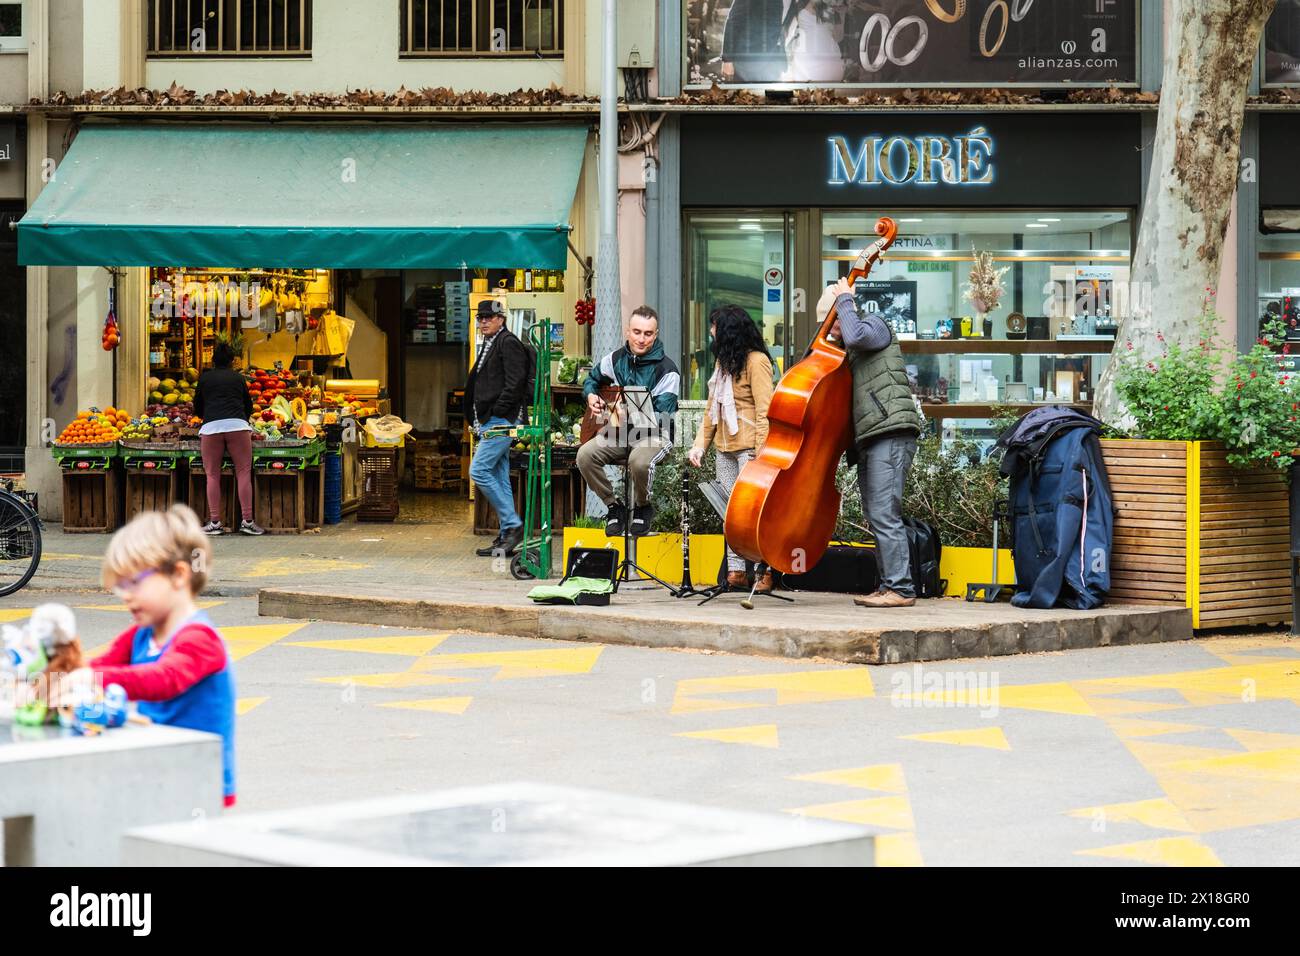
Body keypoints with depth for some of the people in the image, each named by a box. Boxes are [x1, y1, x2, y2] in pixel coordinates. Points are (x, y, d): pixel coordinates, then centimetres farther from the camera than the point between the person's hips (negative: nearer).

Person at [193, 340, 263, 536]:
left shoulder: (205, 378, 17)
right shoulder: (238, 378, 19)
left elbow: (197, 408, 24)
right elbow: (249, 405, 27)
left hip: (211, 426, 0)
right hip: (238, 426, 0)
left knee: (212, 475, 4)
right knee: (244, 473, 2)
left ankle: (215, 522, 0)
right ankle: (247, 521, -4)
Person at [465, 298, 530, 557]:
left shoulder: (508, 343, -8)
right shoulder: (488, 345, 22)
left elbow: (515, 382, -18)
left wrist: (497, 413, -18)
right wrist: (478, 421, 16)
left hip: (501, 420, -10)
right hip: (489, 422, 10)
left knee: (479, 470, -15)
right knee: (499, 478, 8)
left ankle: (513, 525, -12)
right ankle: (506, 536, 9)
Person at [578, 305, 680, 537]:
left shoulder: (666, 369, -11)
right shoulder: (616, 359, 5)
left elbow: (663, 416, -18)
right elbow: (592, 378, 26)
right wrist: (591, 396, 4)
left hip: (653, 435, -5)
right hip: (618, 432, 5)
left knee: (640, 461, -39)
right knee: (585, 455, -24)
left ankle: (643, 507, -5)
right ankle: (614, 506, -3)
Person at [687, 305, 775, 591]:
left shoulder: (755, 361, -7)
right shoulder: (723, 361, 18)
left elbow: (764, 410, -13)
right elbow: (712, 408, 21)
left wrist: (761, 452, -20)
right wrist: (699, 445, 12)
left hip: (748, 447, -8)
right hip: (725, 449, 8)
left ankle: (765, 572, -5)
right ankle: (736, 572, 8)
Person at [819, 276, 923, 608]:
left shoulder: (873, 323, 2)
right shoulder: (849, 353, 27)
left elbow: (856, 336, -20)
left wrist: (844, 301, -7)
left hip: (891, 433, -10)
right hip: (868, 438, 10)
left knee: (884, 513, -15)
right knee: (876, 517, 9)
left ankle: (901, 589, -16)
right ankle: (888, 586, 12)